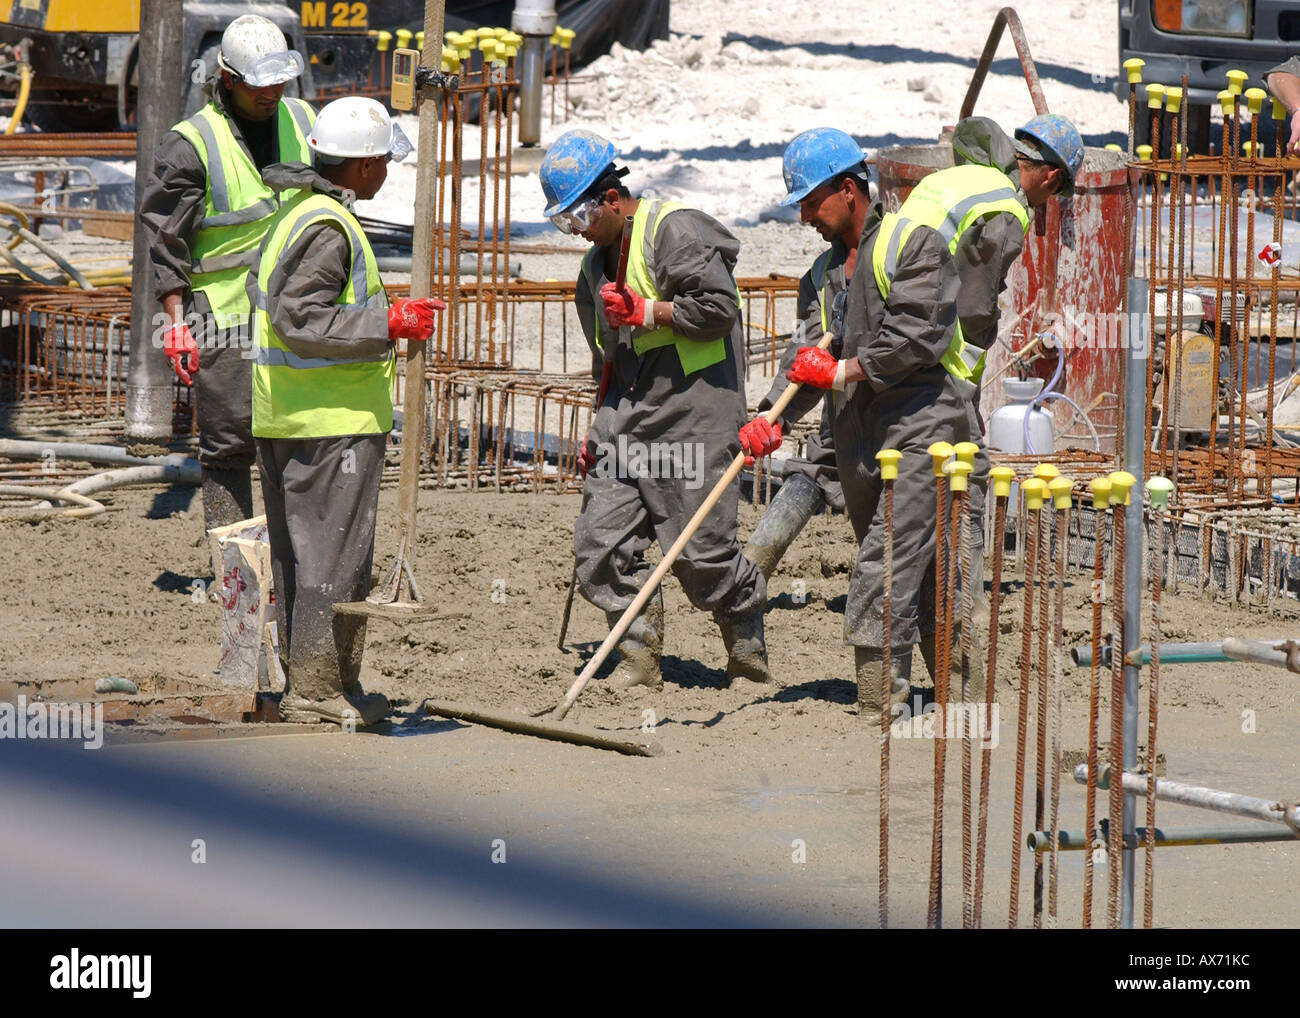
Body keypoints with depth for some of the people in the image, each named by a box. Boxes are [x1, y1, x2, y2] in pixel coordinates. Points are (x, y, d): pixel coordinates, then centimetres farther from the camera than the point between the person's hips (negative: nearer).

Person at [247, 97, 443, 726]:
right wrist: (386, 323, -23)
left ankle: (304, 677, 21)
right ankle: (318, 690, -3)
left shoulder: (294, 211, 13)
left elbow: (261, 287, 25)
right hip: (334, 421, -10)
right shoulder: (327, 227, -18)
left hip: (282, 415, 10)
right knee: (334, 556, -5)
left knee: (297, 551, 14)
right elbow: (300, 320, -24)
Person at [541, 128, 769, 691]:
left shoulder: (674, 230, -7)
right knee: (601, 540, -3)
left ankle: (749, 652, 12)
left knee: (701, 548, -8)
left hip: (691, 416, -8)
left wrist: (646, 312, -15)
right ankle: (640, 659, 6)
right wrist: (601, 431, 24)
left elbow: (719, 307, -16)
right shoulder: (597, 263, 20)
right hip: (626, 420, 8)